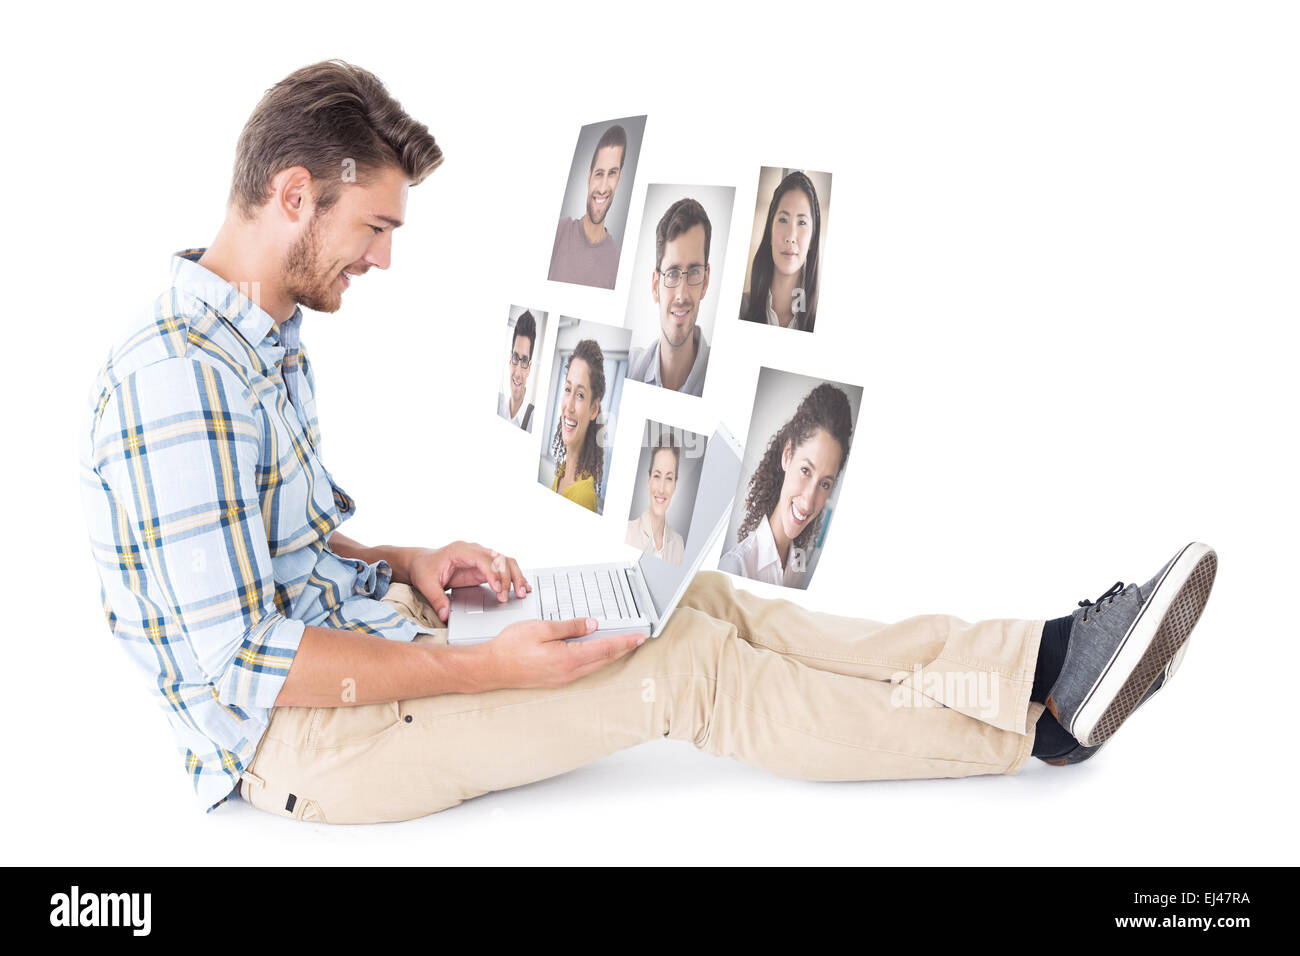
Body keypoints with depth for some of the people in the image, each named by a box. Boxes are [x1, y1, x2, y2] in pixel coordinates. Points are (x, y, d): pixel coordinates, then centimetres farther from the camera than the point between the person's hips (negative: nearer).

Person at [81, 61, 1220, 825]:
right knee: (680, 664, -17)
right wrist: (487, 671, -23)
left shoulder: (263, 339, 10)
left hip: (345, 636, 9)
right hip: (291, 733, -9)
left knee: (696, 595, -3)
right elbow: (239, 662, -25)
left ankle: (1040, 656, -4)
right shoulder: (180, 381, -24)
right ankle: (1034, 723, -4)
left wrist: (407, 564, 2)